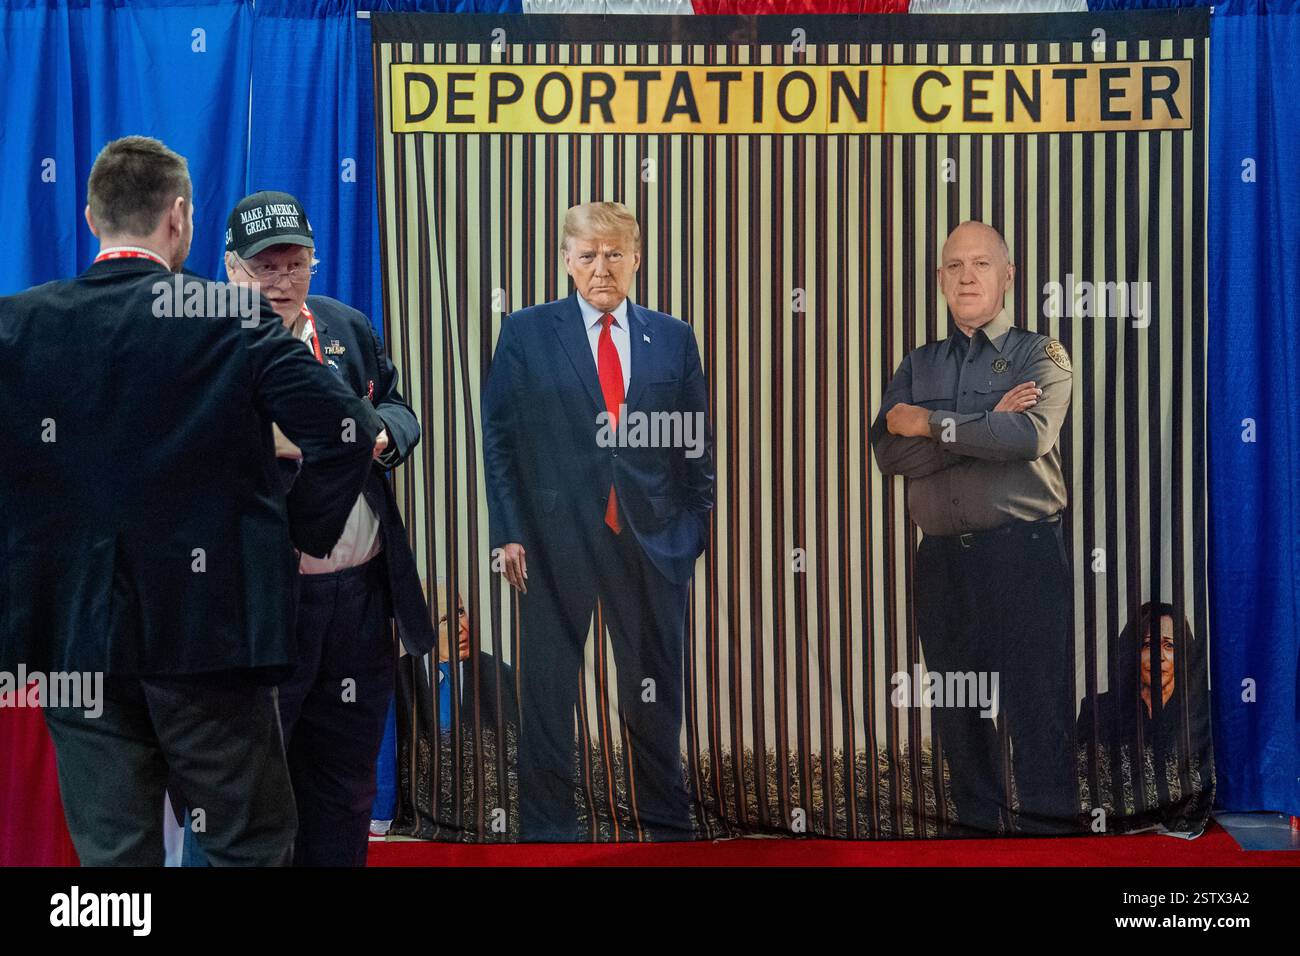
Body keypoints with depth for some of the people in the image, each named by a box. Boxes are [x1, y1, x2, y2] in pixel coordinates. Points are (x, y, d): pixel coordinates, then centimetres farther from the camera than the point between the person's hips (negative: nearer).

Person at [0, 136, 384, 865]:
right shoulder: (235, 321, -7)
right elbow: (346, 431, -14)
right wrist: (300, 533, 1)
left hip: (74, 631, 3)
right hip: (208, 625, -2)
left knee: (111, 848, 10)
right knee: (254, 842, 9)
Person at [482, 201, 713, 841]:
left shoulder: (673, 339, 9)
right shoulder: (526, 333, 3)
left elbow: (697, 446, 10)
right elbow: (499, 438, 1)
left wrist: (694, 533, 3)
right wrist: (507, 532, -5)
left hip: (652, 540, 2)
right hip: (555, 535, -2)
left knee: (656, 688, 10)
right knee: (547, 689, 4)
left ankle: (665, 824, 24)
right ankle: (547, 830, 14)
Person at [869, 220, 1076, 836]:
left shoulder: (1040, 357, 5)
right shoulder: (918, 366, 15)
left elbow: (1030, 435, -16)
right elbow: (889, 450, -2)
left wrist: (931, 424, -8)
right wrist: (986, 427, -11)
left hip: (1022, 553, -4)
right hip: (942, 555, 4)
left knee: (1036, 705, -6)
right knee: (957, 712, 9)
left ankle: (1047, 831, -3)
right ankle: (974, 824, 18)